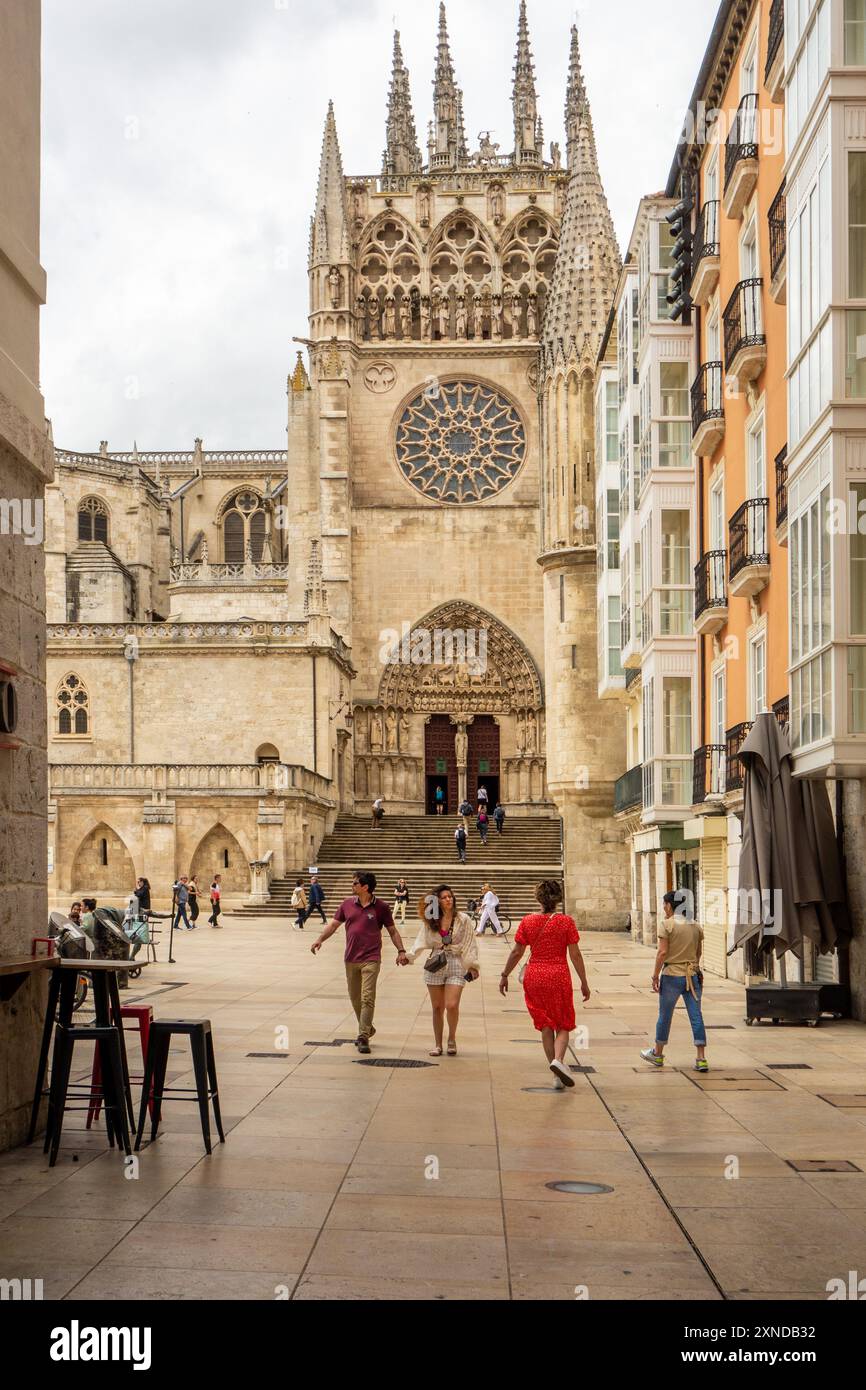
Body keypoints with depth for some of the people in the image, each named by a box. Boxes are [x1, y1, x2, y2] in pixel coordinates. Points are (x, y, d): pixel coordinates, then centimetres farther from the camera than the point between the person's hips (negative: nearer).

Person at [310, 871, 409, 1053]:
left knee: (367, 998, -12)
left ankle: (363, 1037, -11)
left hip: (371, 959, -4)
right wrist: (320, 940, -2)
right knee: (355, 998, 12)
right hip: (351, 959, 4)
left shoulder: (381, 907, -3)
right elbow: (334, 925, 12)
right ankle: (367, 1029, 31)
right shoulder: (347, 905, 6)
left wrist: (401, 951, -7)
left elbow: (392, 931, 4)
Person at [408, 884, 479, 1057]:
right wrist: (409, 956, -9)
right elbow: (422, 941, 4)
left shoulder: (463, 919, 0)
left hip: (456, 965, -2)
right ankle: (437, 1044, 18)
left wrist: (473, 965, -1)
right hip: (435, 965, 2)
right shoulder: (431, 921, 4)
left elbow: (470, 944, 2)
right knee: (437, 1008, 7)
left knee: (452, 1005, -13)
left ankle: (452, 1039, 10)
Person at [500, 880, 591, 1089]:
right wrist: (584, 983, 2)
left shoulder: (528, 921, -1)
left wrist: (505, 976, 14)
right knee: (563, 1025, 10)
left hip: (534, 977, 2)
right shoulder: (566, 922, -5)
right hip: (559, 977, -2)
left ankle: (558, 1077, 12)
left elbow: (516, 952, 2)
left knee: (545, 1026, 12)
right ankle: (558, 1060, -18)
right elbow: (575, 955, -5)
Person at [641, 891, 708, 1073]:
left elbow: (663, 952, -14)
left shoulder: (667, 924, -10)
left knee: (665, 1016, 11)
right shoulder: (695, 925, 7)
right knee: (696, 1016, 3)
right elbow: (699, 952, 13)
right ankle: (701, 1059, -2)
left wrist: (655, 976, -7)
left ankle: (657, 1054, 26)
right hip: (692, 975, 4)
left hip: (672, 975, -4)